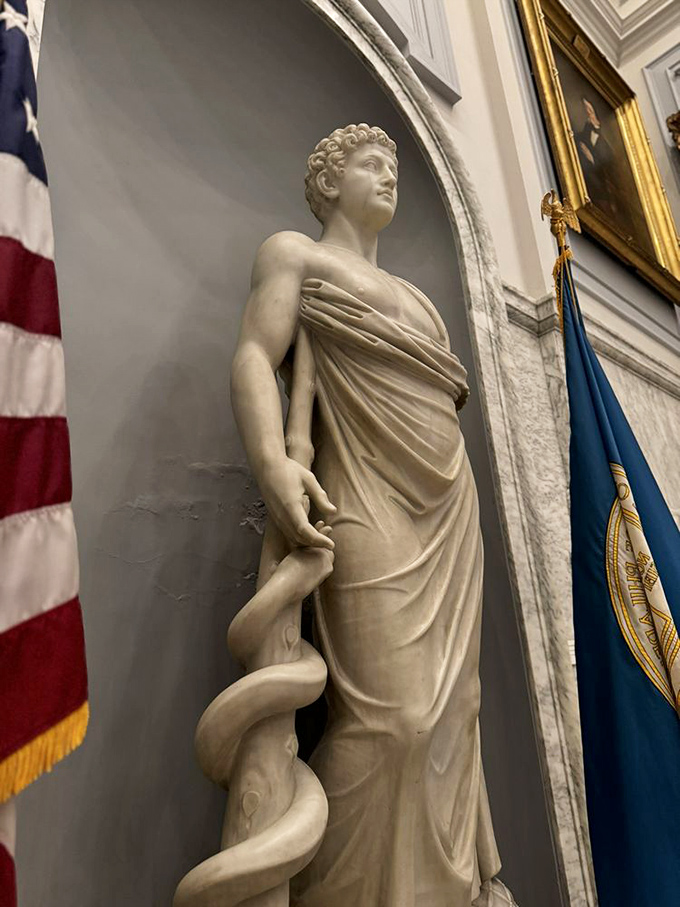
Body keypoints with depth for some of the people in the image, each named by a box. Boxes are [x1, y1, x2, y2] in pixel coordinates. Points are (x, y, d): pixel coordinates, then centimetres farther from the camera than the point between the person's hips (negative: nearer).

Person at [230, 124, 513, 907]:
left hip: (449, 507, 7)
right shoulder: (295, 253, 10)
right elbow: (255, 356, -7)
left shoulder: (408, 292, 30)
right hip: (369, 505, -7)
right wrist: (272, 461, -25)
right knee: (389, 715, -14)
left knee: (450, 708, 7)